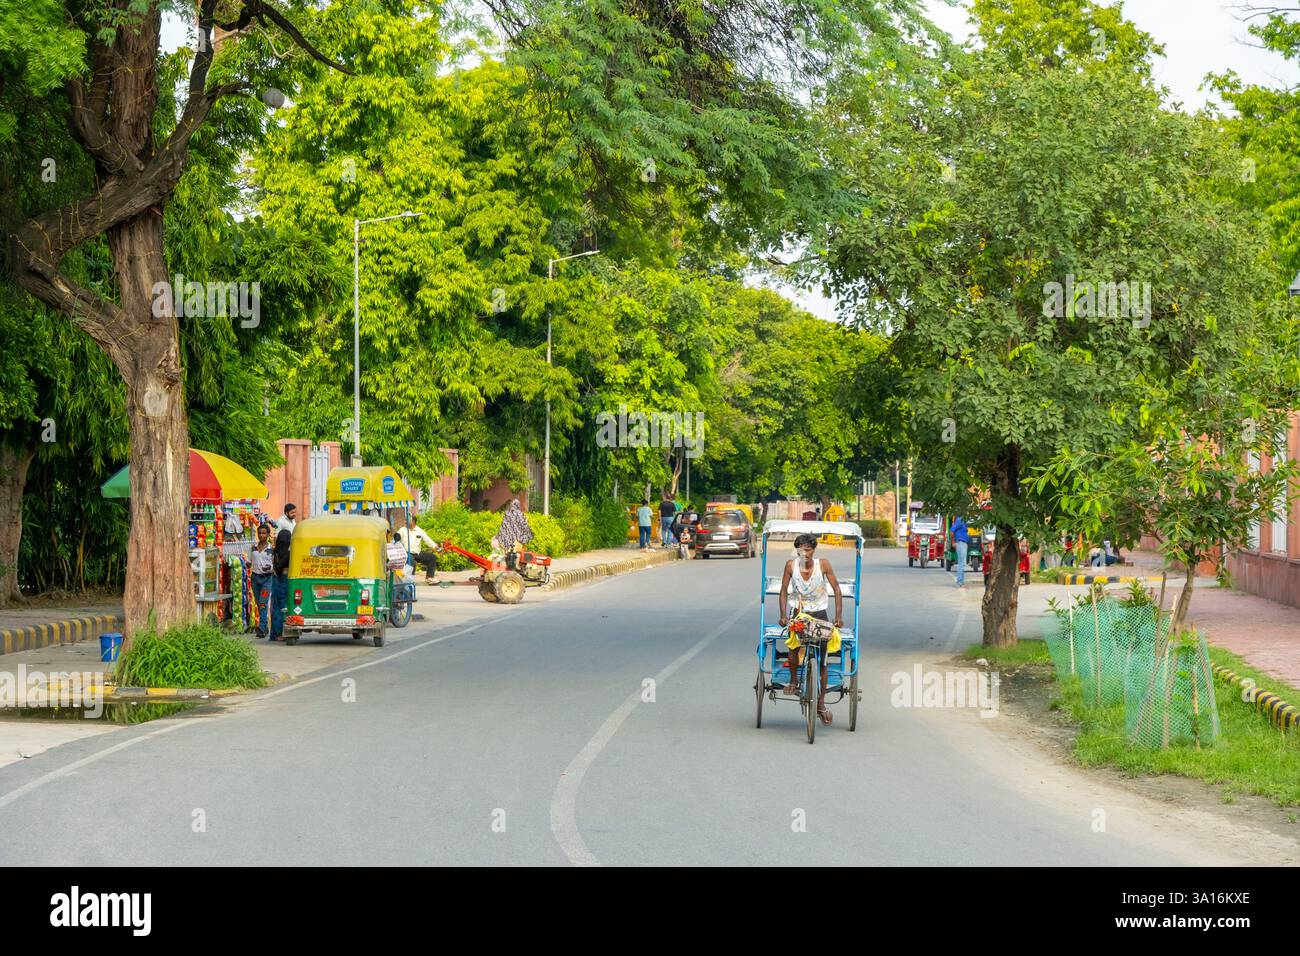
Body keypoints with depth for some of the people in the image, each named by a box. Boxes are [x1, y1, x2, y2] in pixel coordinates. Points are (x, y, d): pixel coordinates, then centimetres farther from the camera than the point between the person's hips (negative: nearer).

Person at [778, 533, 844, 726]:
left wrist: (838, 616, -16)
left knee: (822, 658, -3)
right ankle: (793, 680, -3)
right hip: (797, 611, 0)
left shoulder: (823, 564, -14)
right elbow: (784, 591, -4)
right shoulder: (791, 565, -12)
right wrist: (783, 615, -15)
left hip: (819, 612, 0)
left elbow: (836, 589, -8)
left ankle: (821, 703, 8)